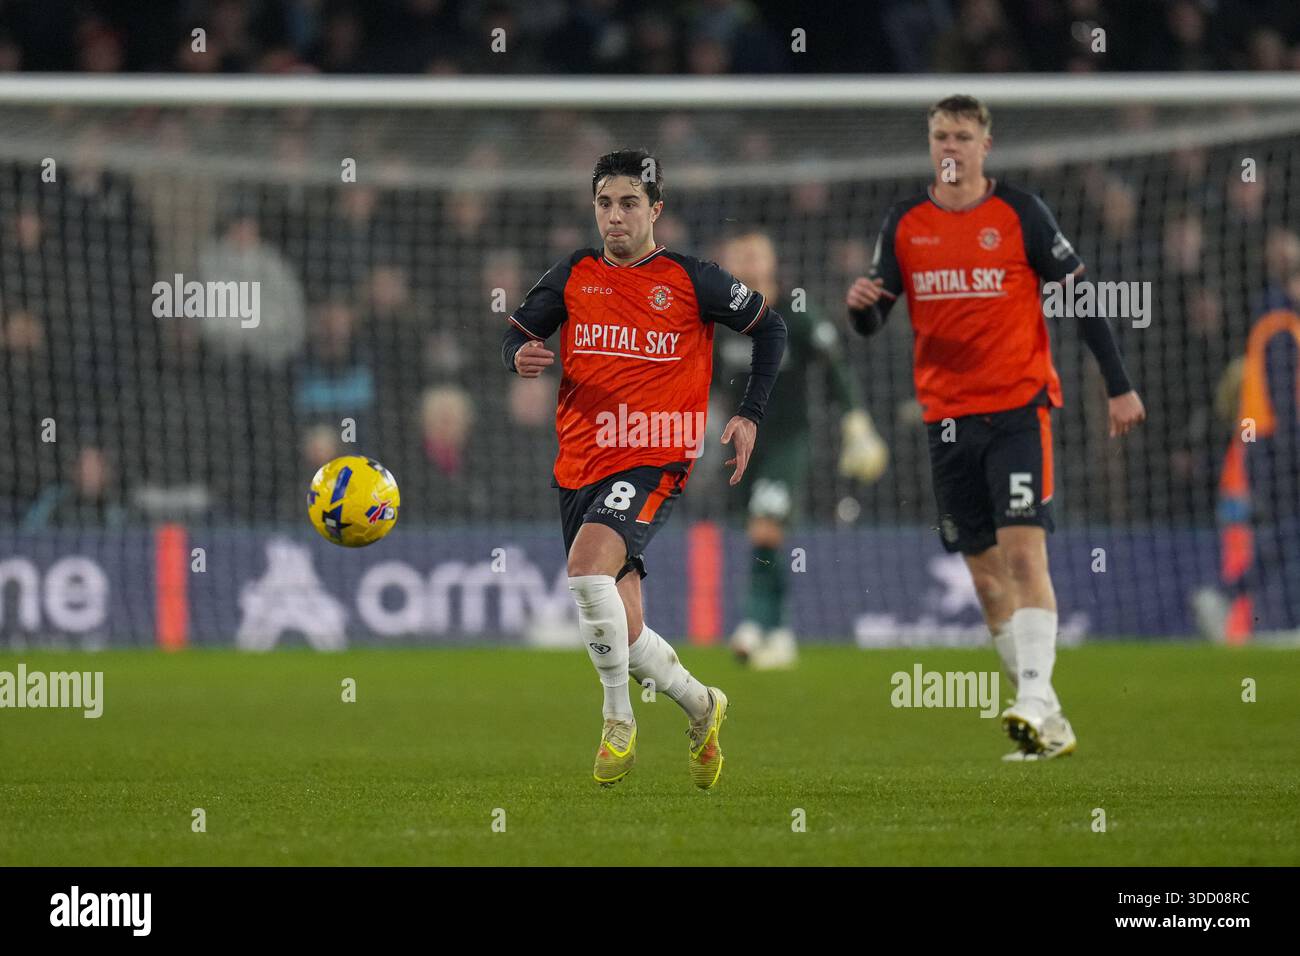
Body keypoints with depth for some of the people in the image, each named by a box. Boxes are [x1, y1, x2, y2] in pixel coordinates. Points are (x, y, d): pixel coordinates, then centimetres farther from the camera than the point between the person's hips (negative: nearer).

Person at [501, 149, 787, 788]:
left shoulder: (690, 280, -2)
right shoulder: (573, 276, 7)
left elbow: (768, 325, 9)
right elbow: (517, 332, 15)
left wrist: (750, 415, 2)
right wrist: (520, 356, -10)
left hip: (655, 460, -5)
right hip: (579, 465, 5)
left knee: (587, 563, -31)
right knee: (622, 637, 5)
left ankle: (618, 719, -16)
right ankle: (701, 707, 32)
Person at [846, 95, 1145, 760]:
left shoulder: (1019, 213, -2)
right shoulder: (904, 224, 7)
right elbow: (871, 324, 8)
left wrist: (1118, 386, -1)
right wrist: (861, 304, -16)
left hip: (1019, 407, -4)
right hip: (948, 417, 4)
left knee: (1023, 551, -18)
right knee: (985, 575, 4)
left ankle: (1034, 700, -25)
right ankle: (1048, 726, 9)